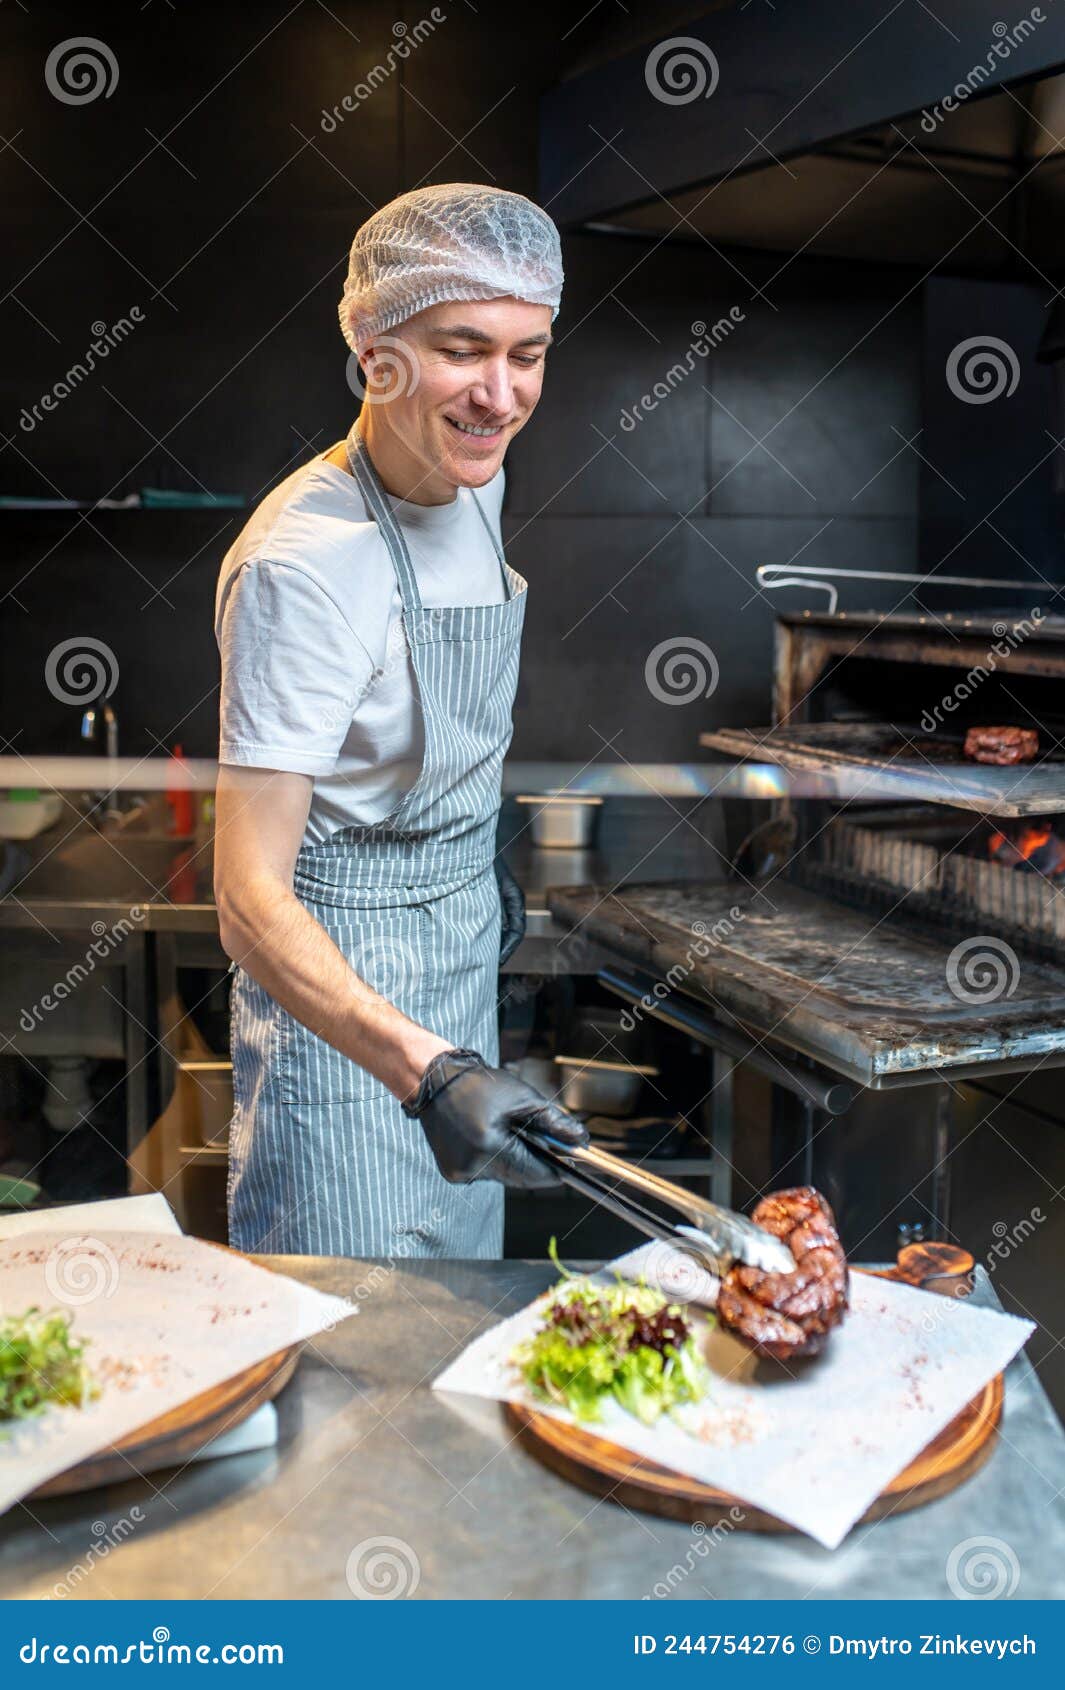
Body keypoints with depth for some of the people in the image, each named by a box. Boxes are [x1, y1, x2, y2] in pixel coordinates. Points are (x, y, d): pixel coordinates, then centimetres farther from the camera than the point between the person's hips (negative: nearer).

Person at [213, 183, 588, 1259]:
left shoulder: (474, 484, -1)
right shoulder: (302, 563, -26)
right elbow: (249, 902, -31)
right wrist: (426, 1073, -42)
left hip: (465, 934, 8)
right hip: (341, 978, -8)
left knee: (467, 1302, 21)